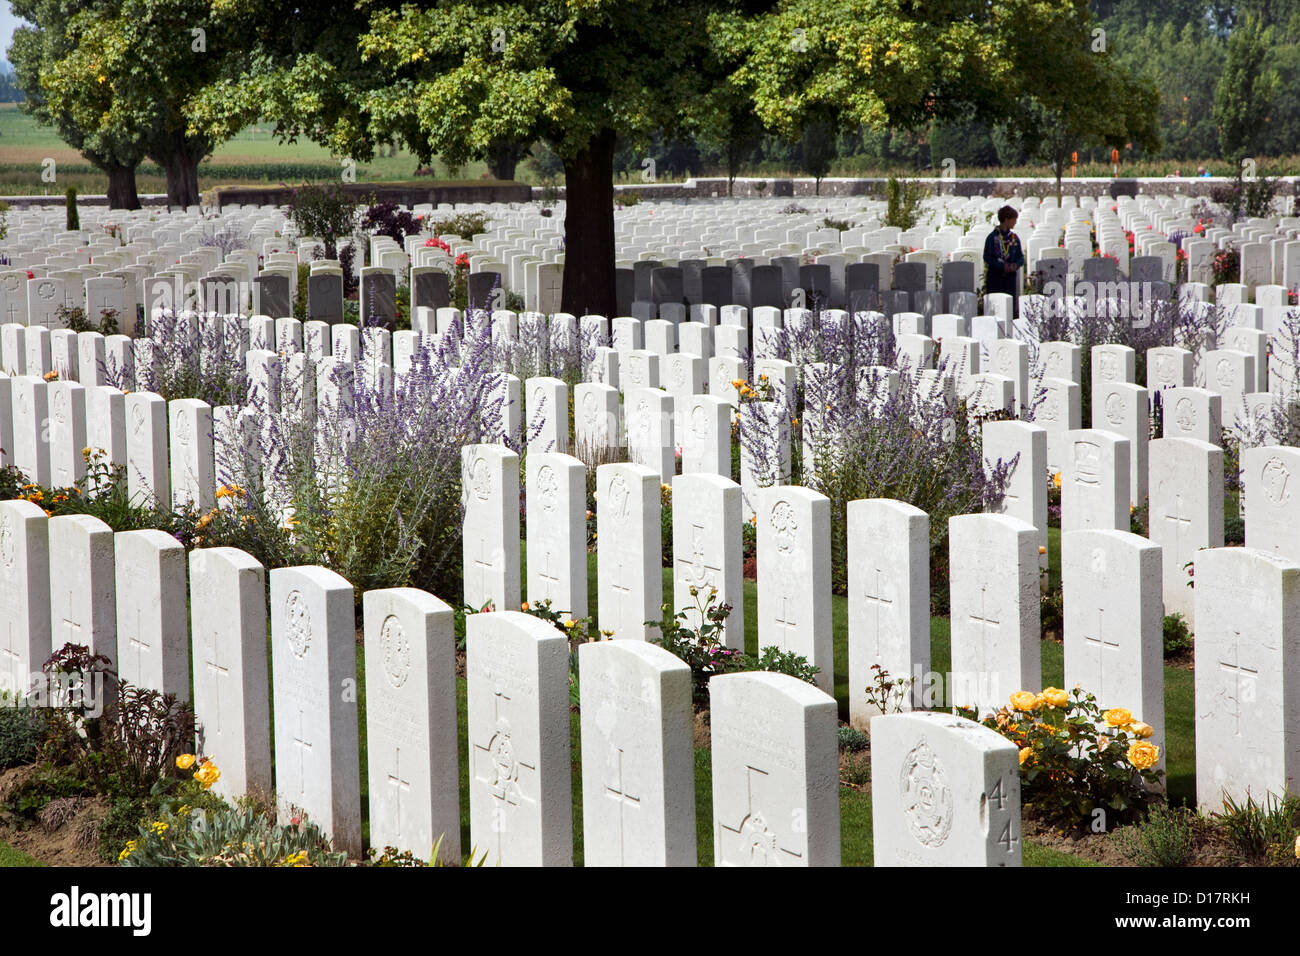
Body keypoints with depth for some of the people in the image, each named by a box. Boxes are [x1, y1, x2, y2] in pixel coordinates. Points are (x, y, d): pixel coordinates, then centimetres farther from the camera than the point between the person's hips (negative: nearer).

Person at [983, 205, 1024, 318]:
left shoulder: (1014, 238, 9)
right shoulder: (992, 237, -5)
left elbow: (1021, 257, 12)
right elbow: (987, 258, -6)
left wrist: (1016, 265, -10)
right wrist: (1002, 266, -17)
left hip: (1010, 277, 4)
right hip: (995, 277, -4)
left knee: (1011, 306, 1)